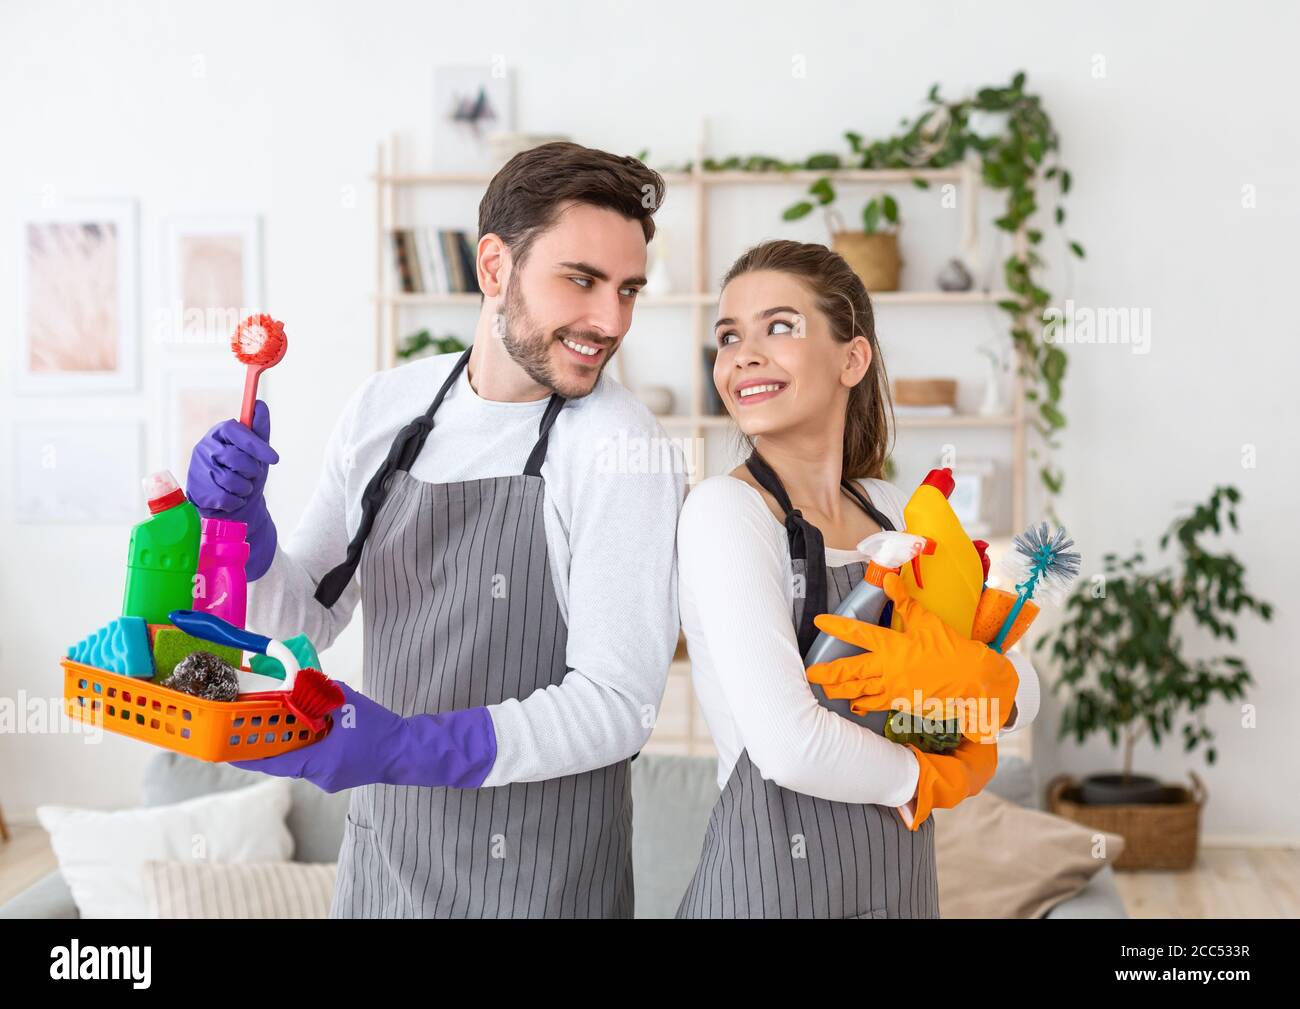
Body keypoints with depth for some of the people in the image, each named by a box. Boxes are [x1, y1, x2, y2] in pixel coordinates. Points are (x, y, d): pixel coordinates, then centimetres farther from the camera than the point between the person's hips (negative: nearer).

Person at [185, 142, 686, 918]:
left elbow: (617, 704, -19)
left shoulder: (622, 452, -18)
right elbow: (303, 616, 7)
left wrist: (411, 747, -29)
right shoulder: (385, 406, -1)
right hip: (380, 851, 5)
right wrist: (241, 526, -11)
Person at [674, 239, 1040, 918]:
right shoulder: (723, 511, -15)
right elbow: (789, 744, -25)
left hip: (901, 881, 6)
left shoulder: (888, 511, 4)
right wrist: (930, 776, -9)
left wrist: (987, 681, -16)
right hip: (774, 882, -6)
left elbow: (1022, 695, 6)